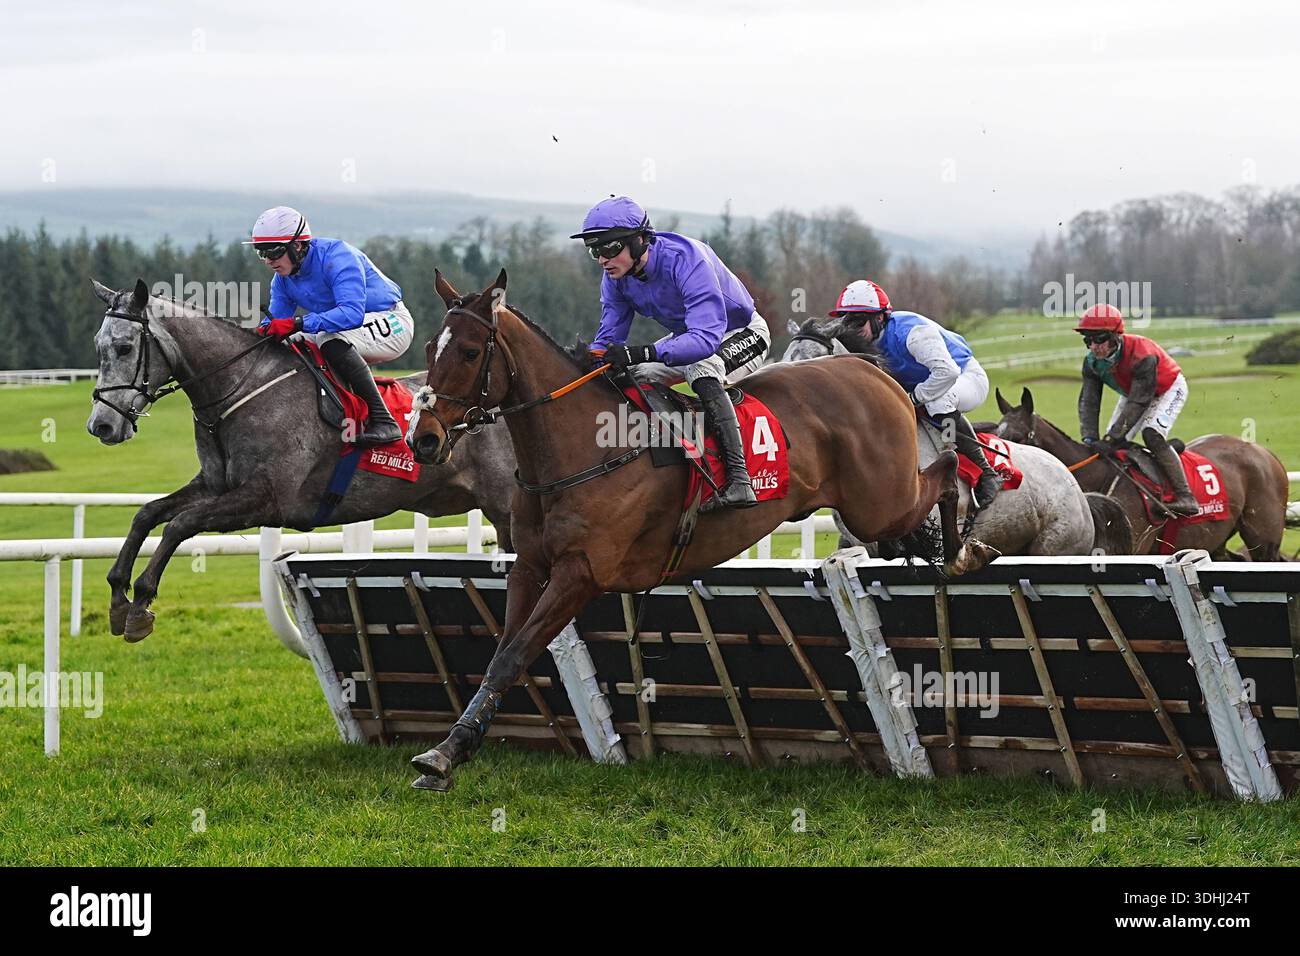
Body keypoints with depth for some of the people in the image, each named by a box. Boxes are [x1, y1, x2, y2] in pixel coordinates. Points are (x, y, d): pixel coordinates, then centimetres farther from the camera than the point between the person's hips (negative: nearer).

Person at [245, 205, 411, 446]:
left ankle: (383, 421, -35)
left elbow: (352, 313, -40)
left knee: (333, 342, -36)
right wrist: (261, 332, -25)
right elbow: (276, 321, 0)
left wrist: (297, 324, -47)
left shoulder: (336, 256, -27)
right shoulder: (282, 278, 0)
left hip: (391, 322, -9)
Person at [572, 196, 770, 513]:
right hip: (688, 335, 8)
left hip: (742, 333, -8)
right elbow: (609, 337, -7)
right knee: (628, 378, -5)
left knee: (701, 369, -37)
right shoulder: (616, 277, -13)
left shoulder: (685, 259, -37)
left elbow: (706, 338, -47)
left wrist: (642, 353, -59)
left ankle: (739, 480, -41)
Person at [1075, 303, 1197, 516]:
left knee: (1152, 434, -28)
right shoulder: (1092, 362, -19)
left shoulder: (1141, 356, -40)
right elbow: (1088, 401, -20)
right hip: (1132, 392, 7)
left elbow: (1138, 403, -40)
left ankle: (1185, 497, -29)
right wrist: (1089, 438, -36)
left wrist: (1112, 439, -44)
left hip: (1168, 389, -7)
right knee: (1112, 443, -3)